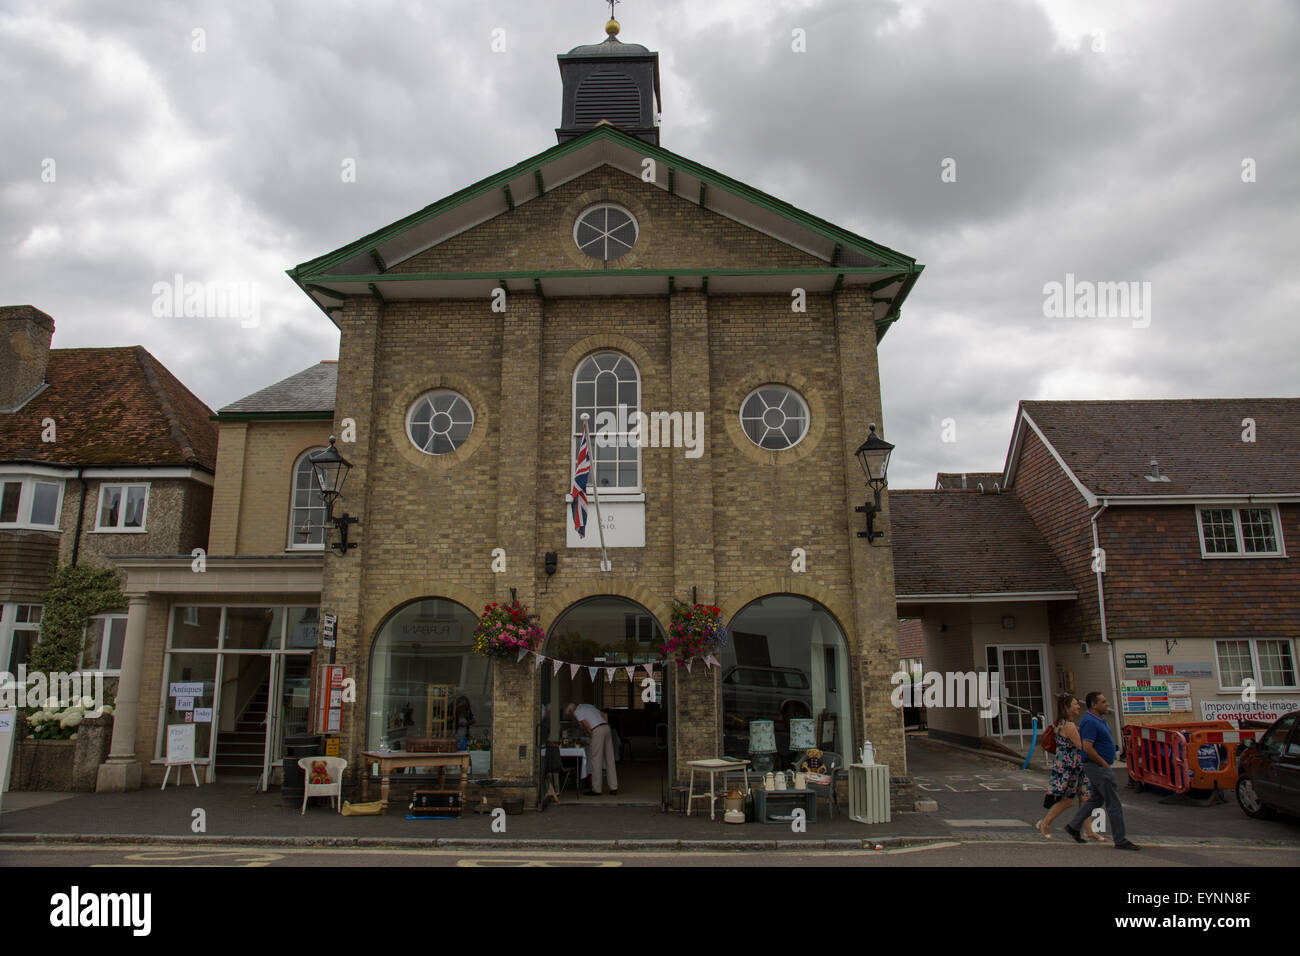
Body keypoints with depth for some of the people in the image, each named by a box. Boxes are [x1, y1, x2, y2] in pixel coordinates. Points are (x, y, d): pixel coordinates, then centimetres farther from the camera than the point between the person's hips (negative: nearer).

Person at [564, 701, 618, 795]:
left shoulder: (577, 711, 4)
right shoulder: (587, 706, 29)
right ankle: (614, 788, 11)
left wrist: (591, 736, 2)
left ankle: (596, 790, 2)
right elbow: (603, 715, 25)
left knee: (596, 760, -2)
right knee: (609, 760, 9)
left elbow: (586, 725, -10)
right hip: (606, 727, 8)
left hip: (597, 731, -8)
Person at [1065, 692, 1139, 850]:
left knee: (1096, 799, 17)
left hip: (1101, 766, 10)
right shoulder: (1090, 722, -21)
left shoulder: (1100, 719, 11)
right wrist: (1105, 764, -18)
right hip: (1097, 766, -10)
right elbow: (1087, 748, -27)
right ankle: (1120, 840, 5)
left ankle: (1073, 826, 22)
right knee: (1113, 803, -3)